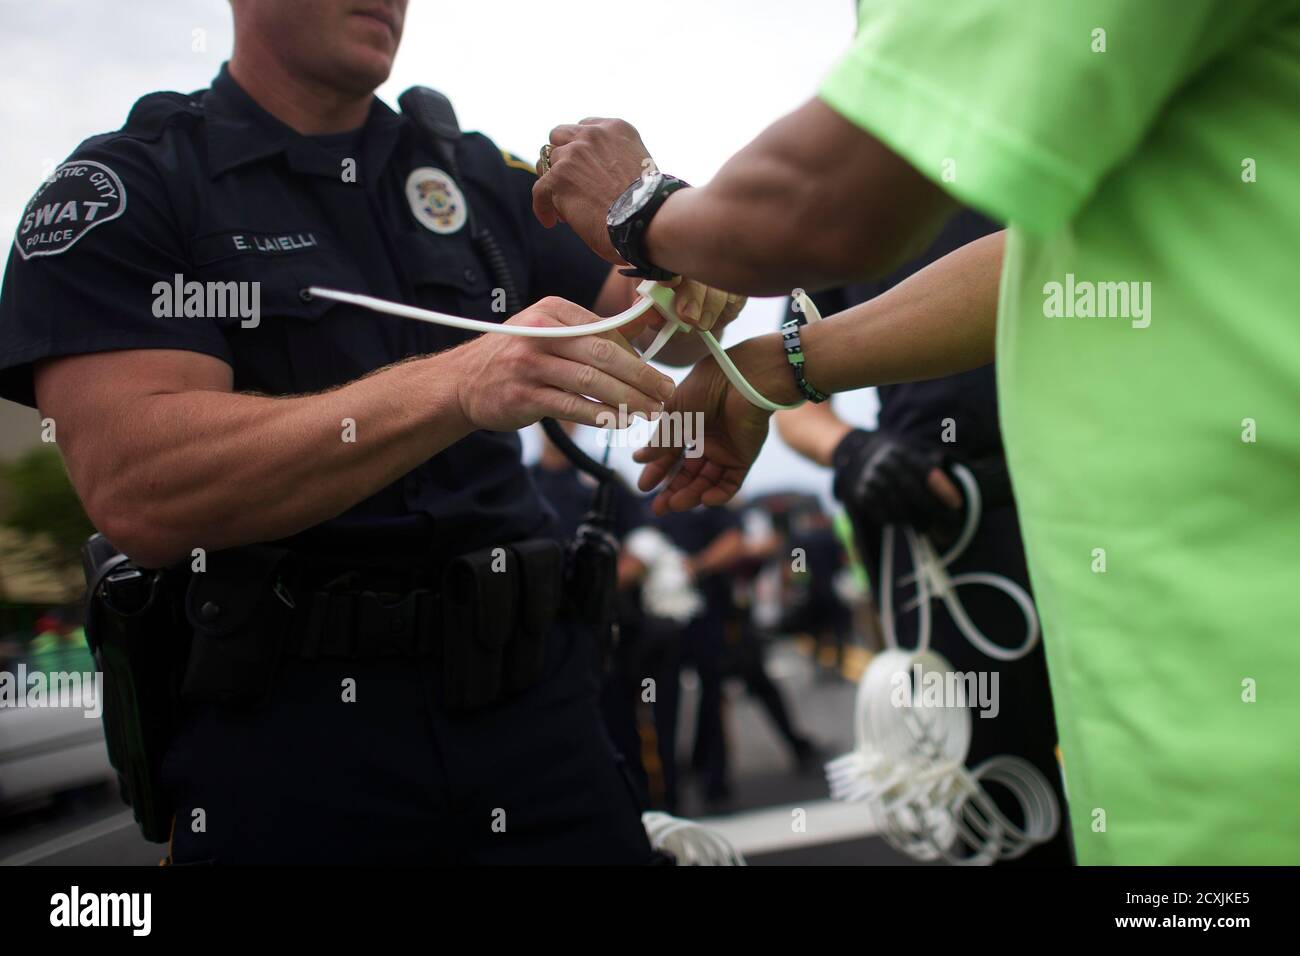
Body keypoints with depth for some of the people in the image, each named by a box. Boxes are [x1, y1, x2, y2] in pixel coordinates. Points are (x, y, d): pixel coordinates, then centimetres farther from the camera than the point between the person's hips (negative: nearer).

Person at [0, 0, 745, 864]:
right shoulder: (118, 193, -4)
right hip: (287, 728, -3)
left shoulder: (479, 177, 10)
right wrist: (455, 386, -28)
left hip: (530, 694, 4)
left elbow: (653, 324, 18)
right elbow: (137, 495, -18)